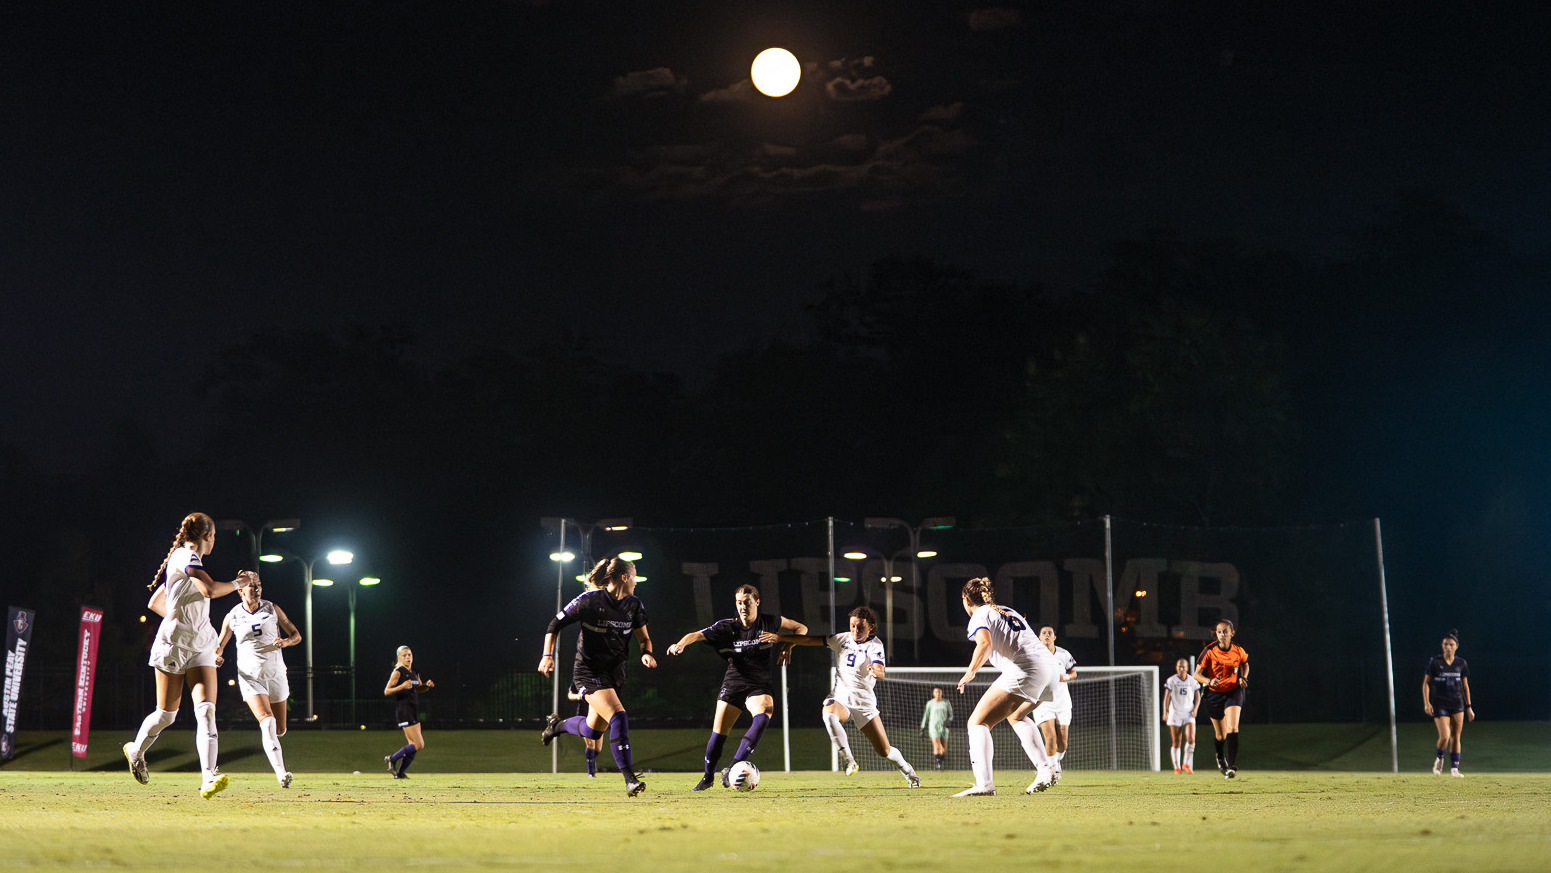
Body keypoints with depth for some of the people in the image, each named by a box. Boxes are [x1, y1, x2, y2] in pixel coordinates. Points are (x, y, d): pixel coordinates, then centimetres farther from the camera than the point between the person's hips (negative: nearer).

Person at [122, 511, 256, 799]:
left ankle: (208, 778, -25)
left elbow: (154, 602, 26)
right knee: (166, 715, 4)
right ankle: (136, 750, 34)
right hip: (173, 645, -8)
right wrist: (238, 582, -12)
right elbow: (210, 589, -27)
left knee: (206, 710, -12)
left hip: (200, 646, 8)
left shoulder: (184, 558, 18)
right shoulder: (187, 557, -10)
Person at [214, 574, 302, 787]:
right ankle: (280, 772, -31)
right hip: (250, 675, -2)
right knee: (267, 721, -24)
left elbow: (296, 635, 8)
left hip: (275, 672, 2)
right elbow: (220, 644, 15)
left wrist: (285, 642, -14)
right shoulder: (232, 617, 2)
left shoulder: (272, 609, 4)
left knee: (280, 730, 8)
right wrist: (217, 656, -8)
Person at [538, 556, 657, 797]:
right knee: (618, 717, -23)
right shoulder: (590, 600, -15)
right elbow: (555, 625, -7)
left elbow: (643, 638, 9)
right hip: (589, 671, -7)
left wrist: (646, 654, -12)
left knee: (593, 731, 13)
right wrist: (548, 655, -15)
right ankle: (630, 780, -22)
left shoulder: (633, 605, 1)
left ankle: (557, 725, 45)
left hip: (615, 672, 7)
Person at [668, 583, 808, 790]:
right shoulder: (727, 627, -2)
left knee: (762, 718, -30)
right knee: (719, 732, -6)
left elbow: (801, 628, 11)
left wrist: (787, 647, -5)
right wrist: (681, 644, -34)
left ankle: (733, 768, -27)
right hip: (733, 685, 0)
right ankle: (708, 776, 19)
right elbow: (698, 635, -14)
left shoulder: (769, 623, 0)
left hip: (760, 686, 0)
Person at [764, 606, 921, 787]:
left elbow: (881, 673, -24)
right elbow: (810, 640, 5)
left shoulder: (875, 645, -7)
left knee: (884, 751, -2)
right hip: (840, 695, 2)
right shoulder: (842, 639, 6)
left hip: (863, 698, -2)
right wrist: (780, 638, -4)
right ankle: (848, 760, -27)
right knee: (829, 714, -37)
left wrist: (875, 671, -48)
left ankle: (908, 771, 30)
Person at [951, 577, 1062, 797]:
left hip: (1025, 670, -8)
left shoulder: (979, 616, 5)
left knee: (978, 722, -8)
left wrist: (971, 672, -27)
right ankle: (1045, 770, 21)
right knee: (1016, 714, 35)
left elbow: (985, 643, -17)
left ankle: (984, 783, -29)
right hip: (1051, 666, 8)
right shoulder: (1009, 611, 29)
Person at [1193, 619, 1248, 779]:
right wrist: (1209, 681, -31)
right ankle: (1220, 757, 45)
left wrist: (1243, 678, -2)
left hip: (1233, 692, 0)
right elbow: (1197, 674, -12)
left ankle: (1232, 766, -25)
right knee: (1220, 734, 12)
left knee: (1232, 728, -21)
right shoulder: (1209, 651, -12)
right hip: (1213, 694, 0)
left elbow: (1245, 664, 16)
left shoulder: (1238, 651, -6)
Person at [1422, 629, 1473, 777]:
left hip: (1457, 703, 3)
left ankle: (1454, 768, 9)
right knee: (1445, 736, -14)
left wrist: (1469, 707, 11)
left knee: (1455, 737, 1)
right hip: (1439, 704, -3)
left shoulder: (1461, 663, 4)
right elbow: (1426, 683, 0)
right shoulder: (1435, 662, -4)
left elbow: (1465, 686, 12)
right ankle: (1439, 759, 14)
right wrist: (1426, 703, -10)